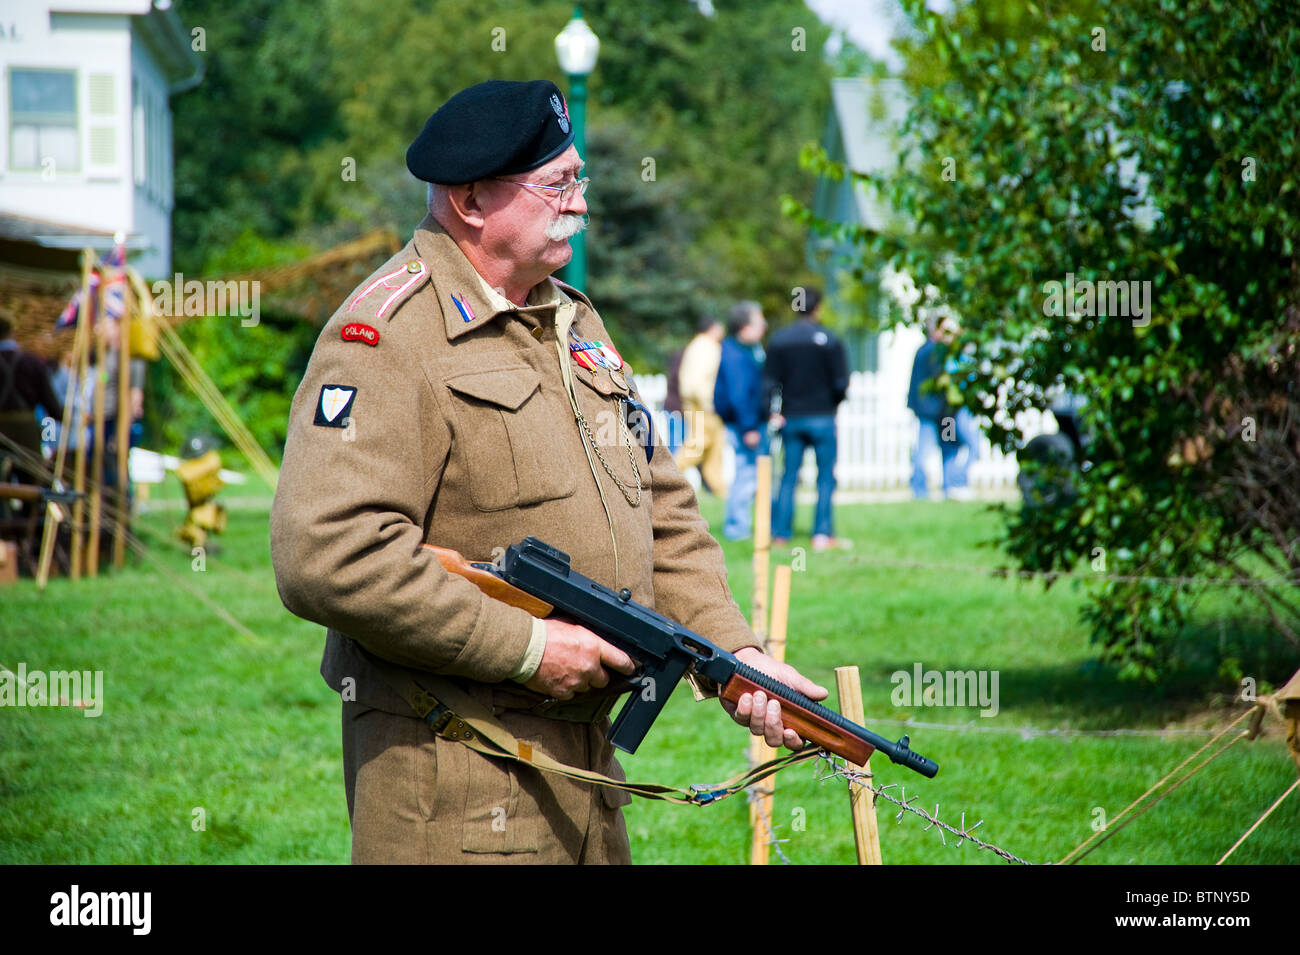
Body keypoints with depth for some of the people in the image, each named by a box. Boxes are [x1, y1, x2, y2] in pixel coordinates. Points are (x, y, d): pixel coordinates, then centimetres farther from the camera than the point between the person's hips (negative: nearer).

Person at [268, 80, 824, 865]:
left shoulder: (574, 321, 16)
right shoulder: (387, 335, -13)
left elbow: (662, 513, 19)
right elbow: (328, 557, -24)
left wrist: (736, 651, 2)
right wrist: (526, 647, -19)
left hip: (587, 759, 8)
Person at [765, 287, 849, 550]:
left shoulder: (778, 340, 3)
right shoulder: (829, 340, -7)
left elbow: (771, 382, 1)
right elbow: (841, 383, -8)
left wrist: (776, 413, 8)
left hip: (790, 418, 3)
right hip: (821, 417, -3)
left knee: (789, 476, 9)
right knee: (826, 477, 3)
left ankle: (780, 533, 7)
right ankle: (822, 534, -1)